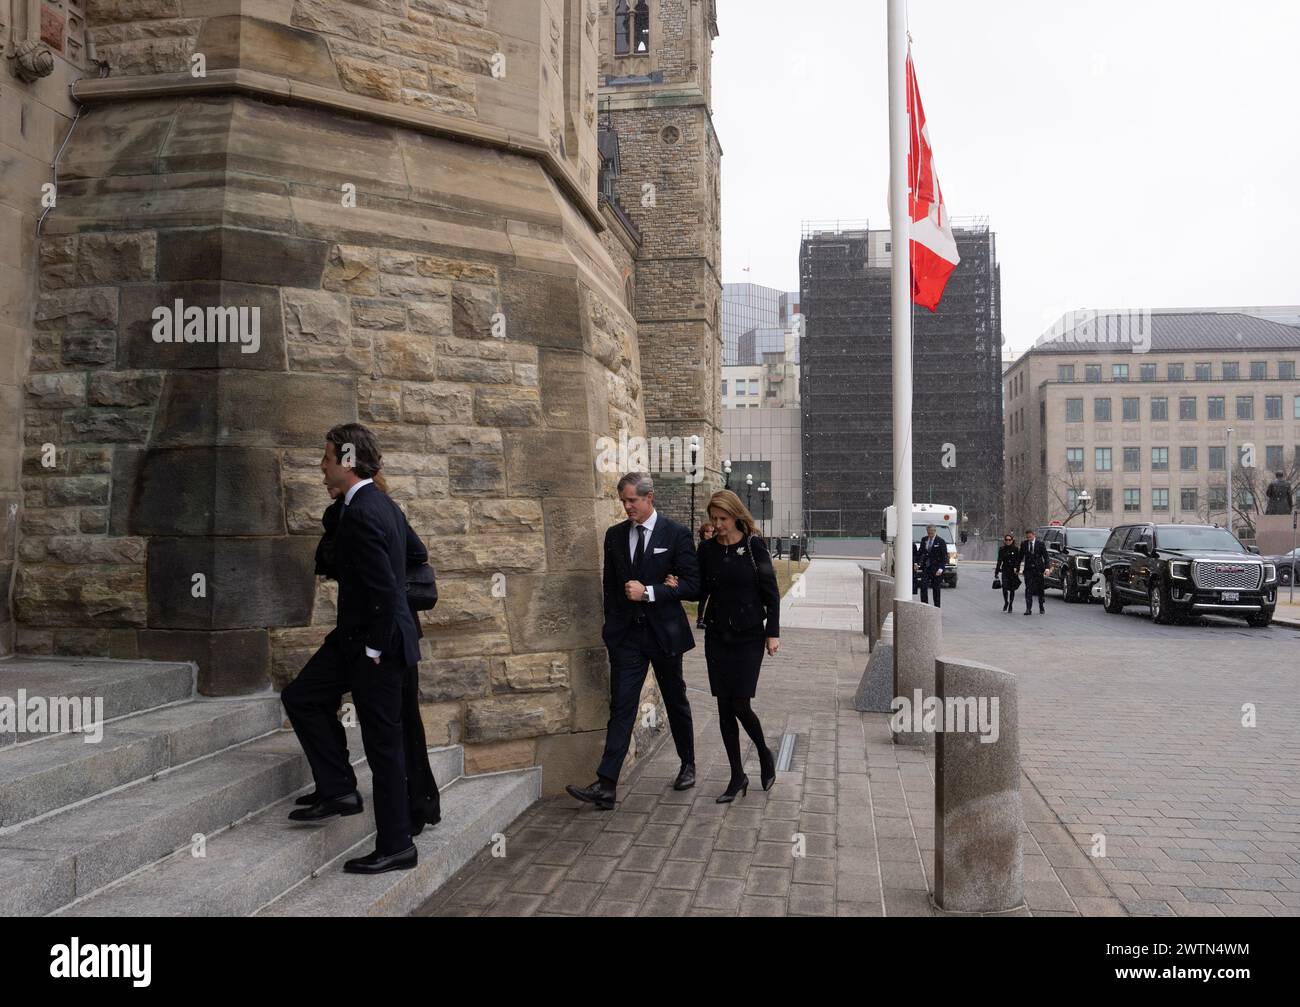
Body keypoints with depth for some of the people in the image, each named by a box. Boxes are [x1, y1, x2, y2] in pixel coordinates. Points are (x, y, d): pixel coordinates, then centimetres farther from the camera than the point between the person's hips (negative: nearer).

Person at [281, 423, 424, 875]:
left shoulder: (360, 515, -22)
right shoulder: (381, 503, 8)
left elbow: (385, 589, -27)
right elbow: (415, 556, 18)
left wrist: (374, 648, -16)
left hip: (375, 643, -10)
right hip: (357, 637, 10)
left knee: (383, 745, 0)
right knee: (300, 697, 16)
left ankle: (396, 846, 13)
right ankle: (338, 789, 20)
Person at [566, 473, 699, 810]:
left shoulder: (676, 534, -7)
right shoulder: (615, 535, 6)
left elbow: (692, 585, -10)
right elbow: (610, 586, 13)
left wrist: (649, 592, -19)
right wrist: (611, 628, 9)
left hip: (664, 631, -2)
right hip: (626, 634, 2)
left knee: (676, 702, 14)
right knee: (621, 707, -4)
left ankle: (688, 765, 34)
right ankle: (606, 786, -8)